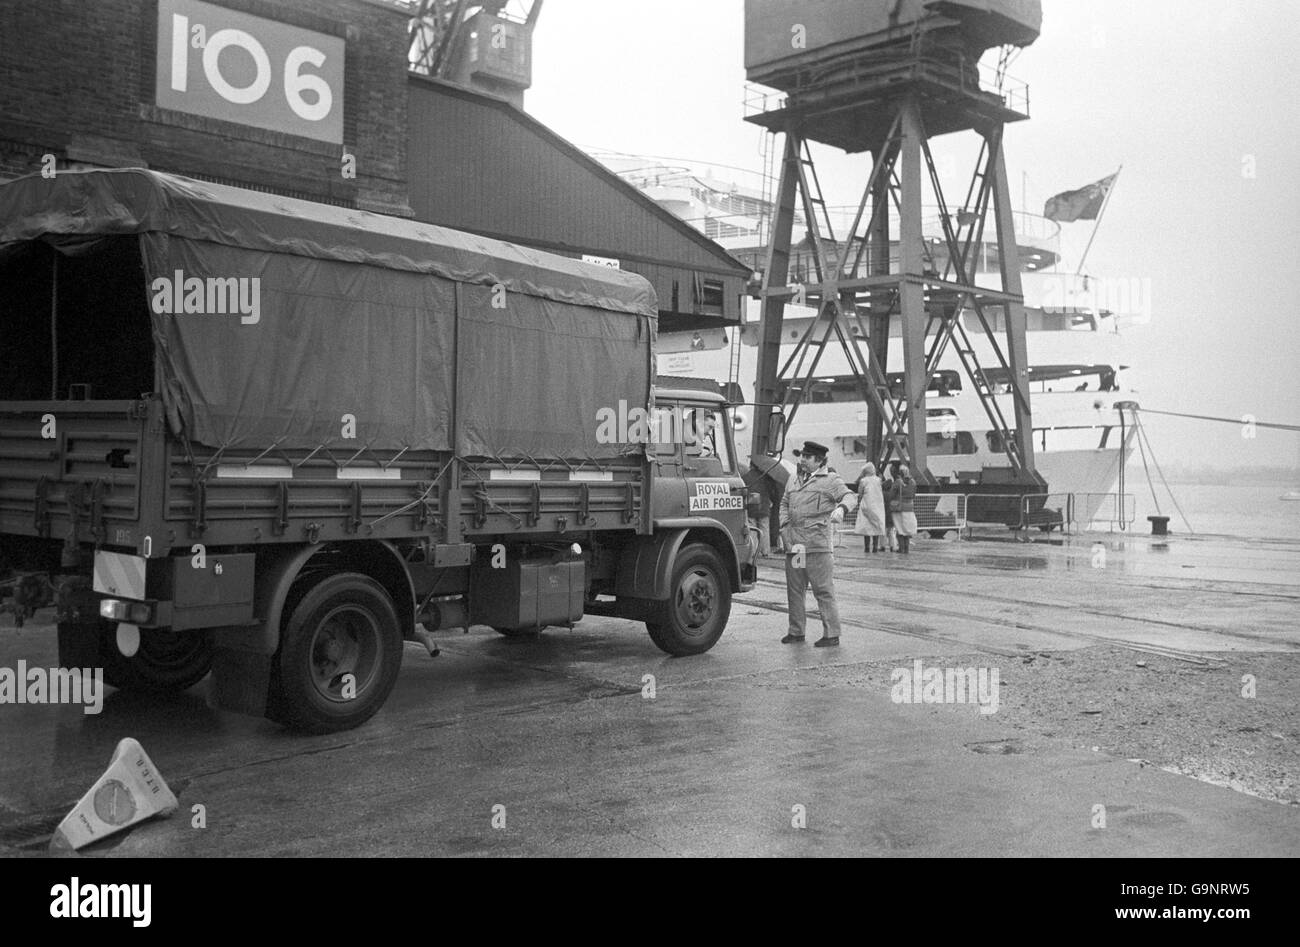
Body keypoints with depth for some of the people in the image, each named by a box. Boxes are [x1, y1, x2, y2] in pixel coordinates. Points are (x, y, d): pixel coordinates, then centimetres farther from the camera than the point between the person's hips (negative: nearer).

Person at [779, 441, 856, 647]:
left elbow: (849, 496, -10)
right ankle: (796, 631, 22)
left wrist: (841, 509, -32)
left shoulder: (830, 480, 1)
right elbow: (784, 503, 29)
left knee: (824, 591, -5)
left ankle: (832, 634, 0)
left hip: (817, 545, -7)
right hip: (793, 545, 7)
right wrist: (784, 525, 13)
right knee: (794, 590, 11)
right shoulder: (793, 482, 20)